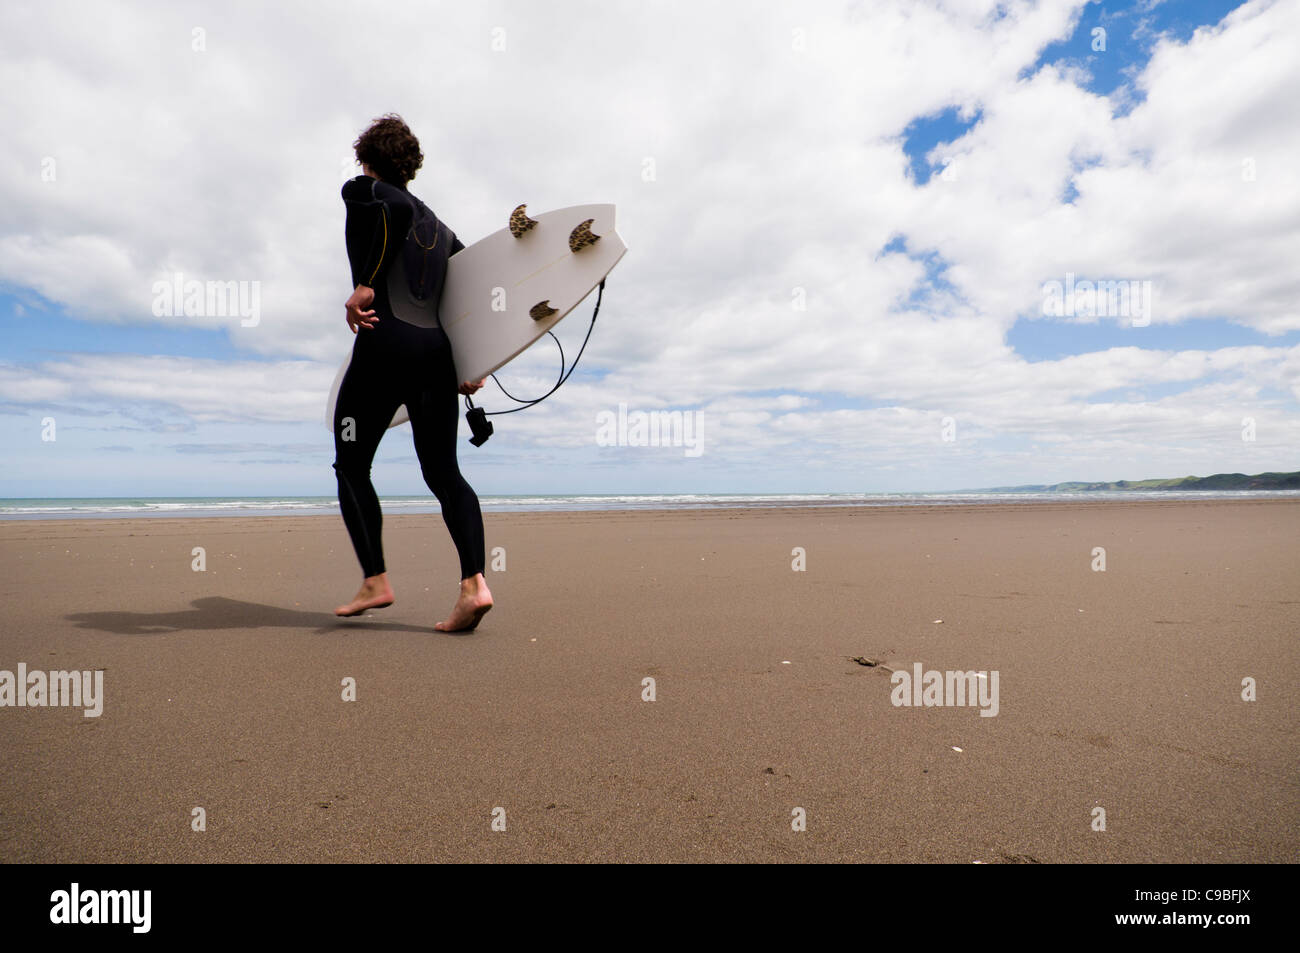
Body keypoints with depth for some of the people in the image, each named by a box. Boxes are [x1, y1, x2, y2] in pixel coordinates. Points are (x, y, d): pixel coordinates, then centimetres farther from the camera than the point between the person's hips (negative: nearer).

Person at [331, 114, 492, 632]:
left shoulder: (362, 190, 8)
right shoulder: (436, 225, 25)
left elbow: (397, 207, -16)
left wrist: (366, 284, -16)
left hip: (385, 342, -5)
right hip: (439, 351, 6)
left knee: (351, 465, 10)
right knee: (443, 470, 5)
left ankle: (375, 581, 9)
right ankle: (474, 583, -10)